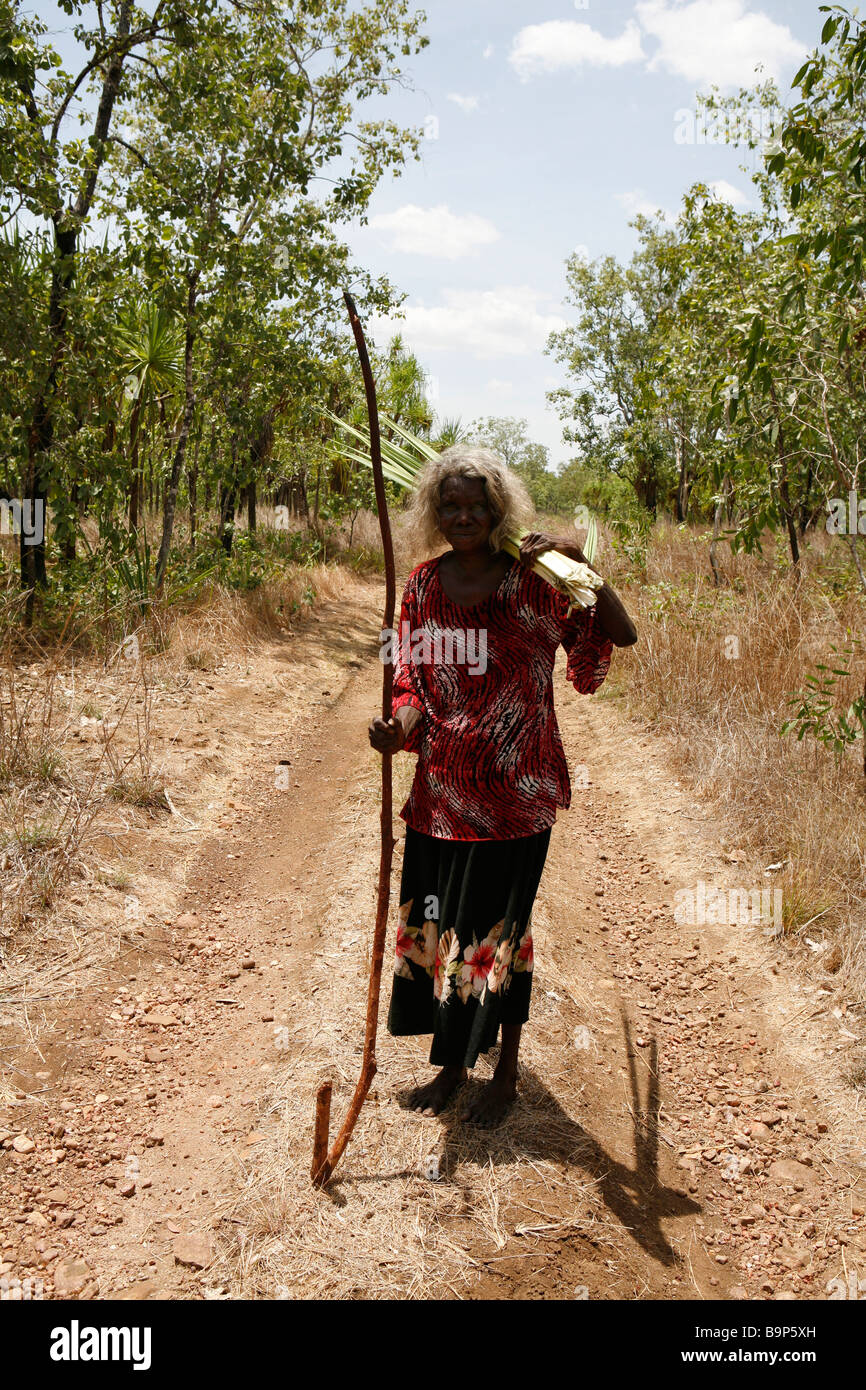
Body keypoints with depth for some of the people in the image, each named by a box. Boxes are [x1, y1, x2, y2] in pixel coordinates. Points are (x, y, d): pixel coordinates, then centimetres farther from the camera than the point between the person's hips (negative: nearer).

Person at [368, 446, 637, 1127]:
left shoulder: (533, 582, -7)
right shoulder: (424, 586, 5)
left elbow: (623, 635, -13)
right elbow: (413, 681, 5)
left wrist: (580, 562, -23)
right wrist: (399, 727, -16)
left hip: (513, 790, -4)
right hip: (442, 787, 4)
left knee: (497, 929, 5)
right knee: (435, 923, 12)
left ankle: (506, 1072, 27)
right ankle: (453, 1064, 33)